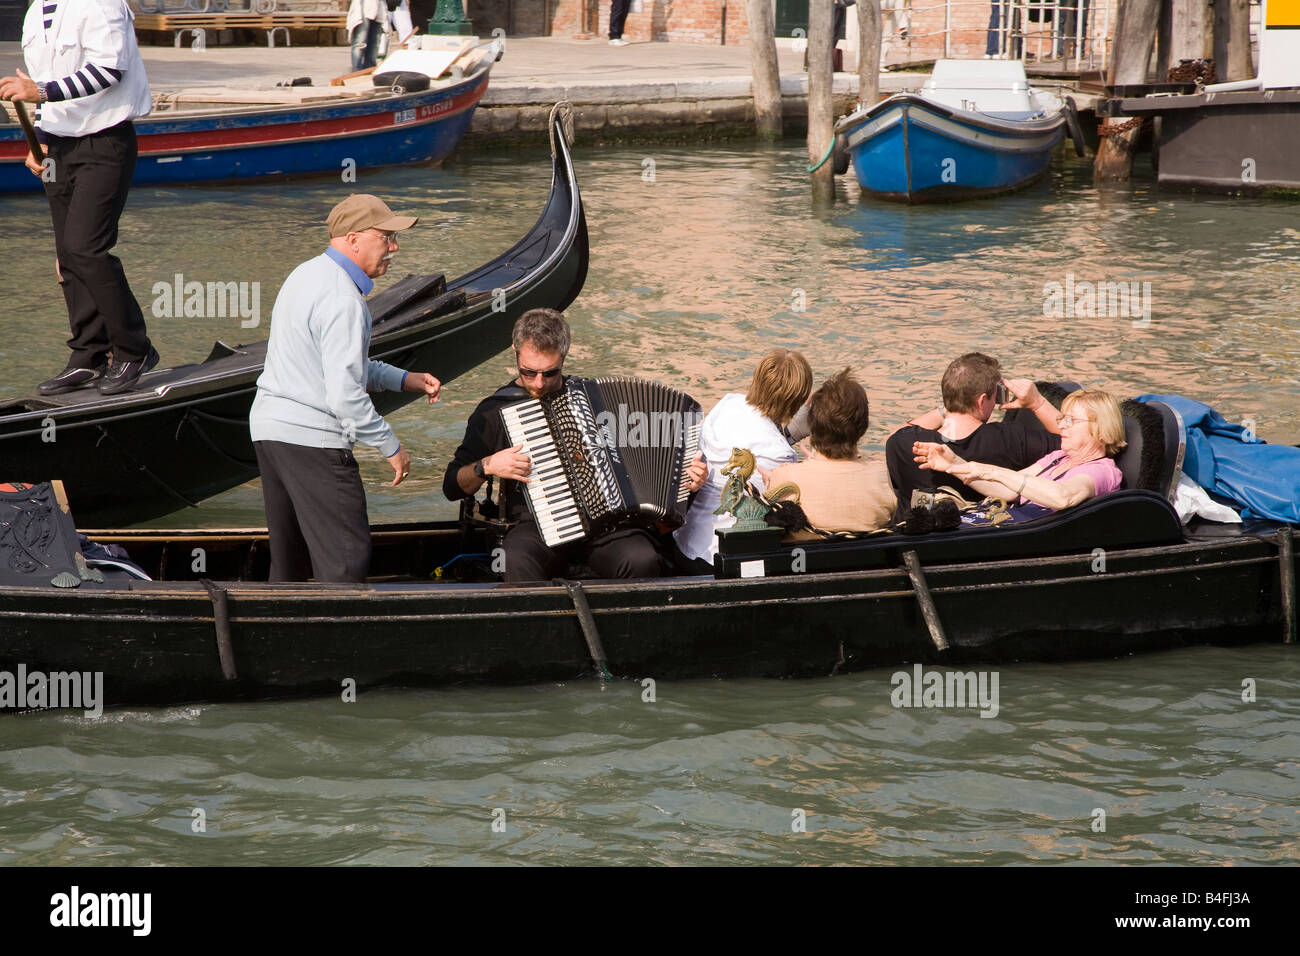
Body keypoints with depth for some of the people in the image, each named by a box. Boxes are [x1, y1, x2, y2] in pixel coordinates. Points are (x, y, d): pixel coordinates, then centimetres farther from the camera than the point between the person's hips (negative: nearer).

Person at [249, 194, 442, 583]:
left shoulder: (306, 274, 14)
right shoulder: (342, 301, -18)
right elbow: (345, 395, -22)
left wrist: (406, 380, 15)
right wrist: (391, 446, -12)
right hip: (312, 438, -10)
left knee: (287, 560, 16)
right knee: (347, 563, -9)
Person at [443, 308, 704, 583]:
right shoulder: (495, 411, 10)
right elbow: (453, 487, 13)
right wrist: (487, 466, -6)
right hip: (538, 526, -2)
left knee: (643, 561, -31)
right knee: (519, 562, -38)